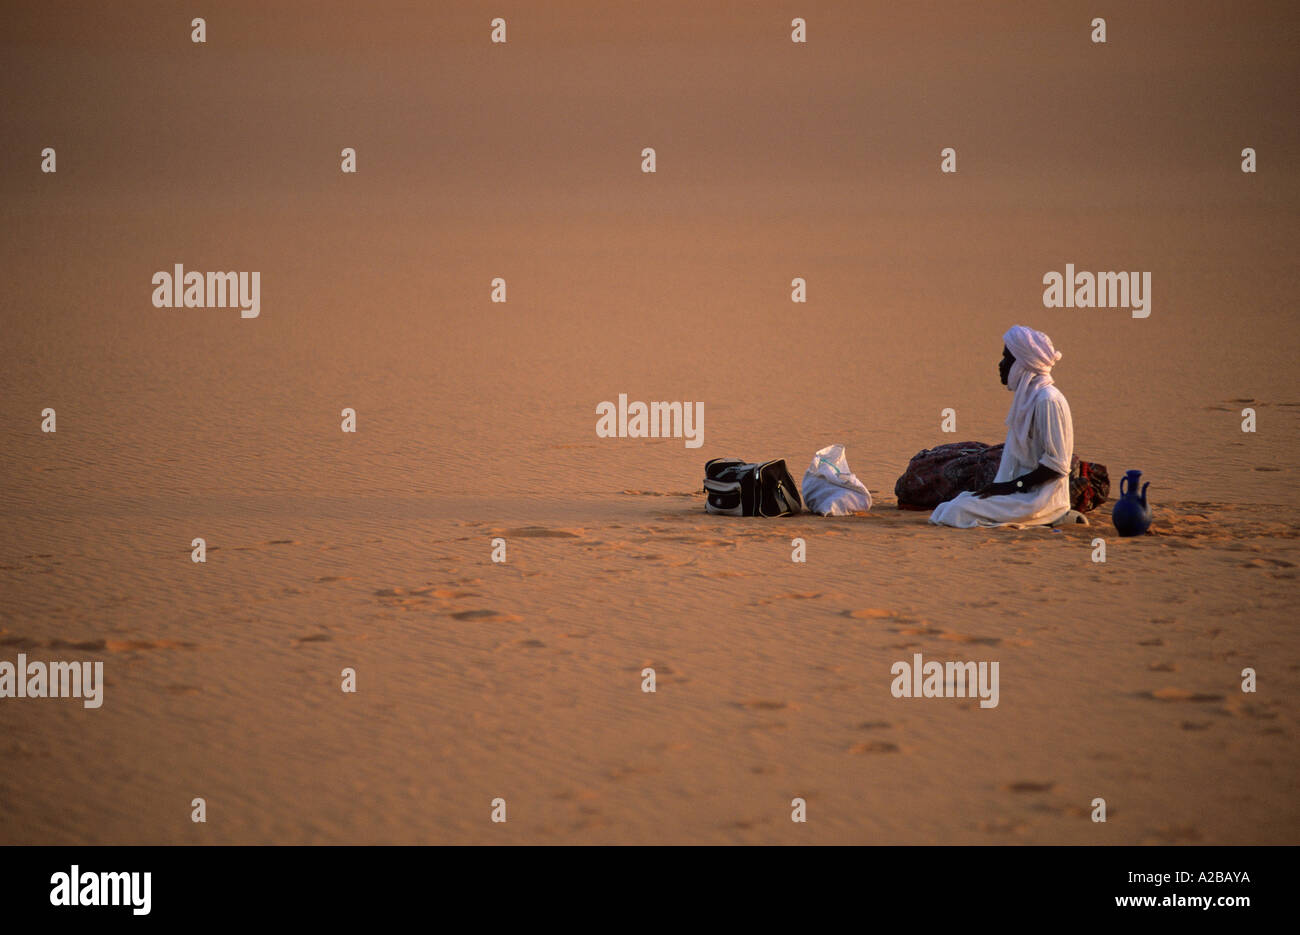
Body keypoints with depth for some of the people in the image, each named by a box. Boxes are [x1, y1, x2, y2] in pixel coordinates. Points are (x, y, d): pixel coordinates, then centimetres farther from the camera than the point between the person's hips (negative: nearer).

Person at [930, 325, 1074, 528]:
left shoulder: (1048, 401, -16)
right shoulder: (1027, 397, 16)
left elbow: (1056, 465, -20)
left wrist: (1013, 485, -18)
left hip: (1041, 498, -10)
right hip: (1028, 493, 10)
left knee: (958, 511, -20)